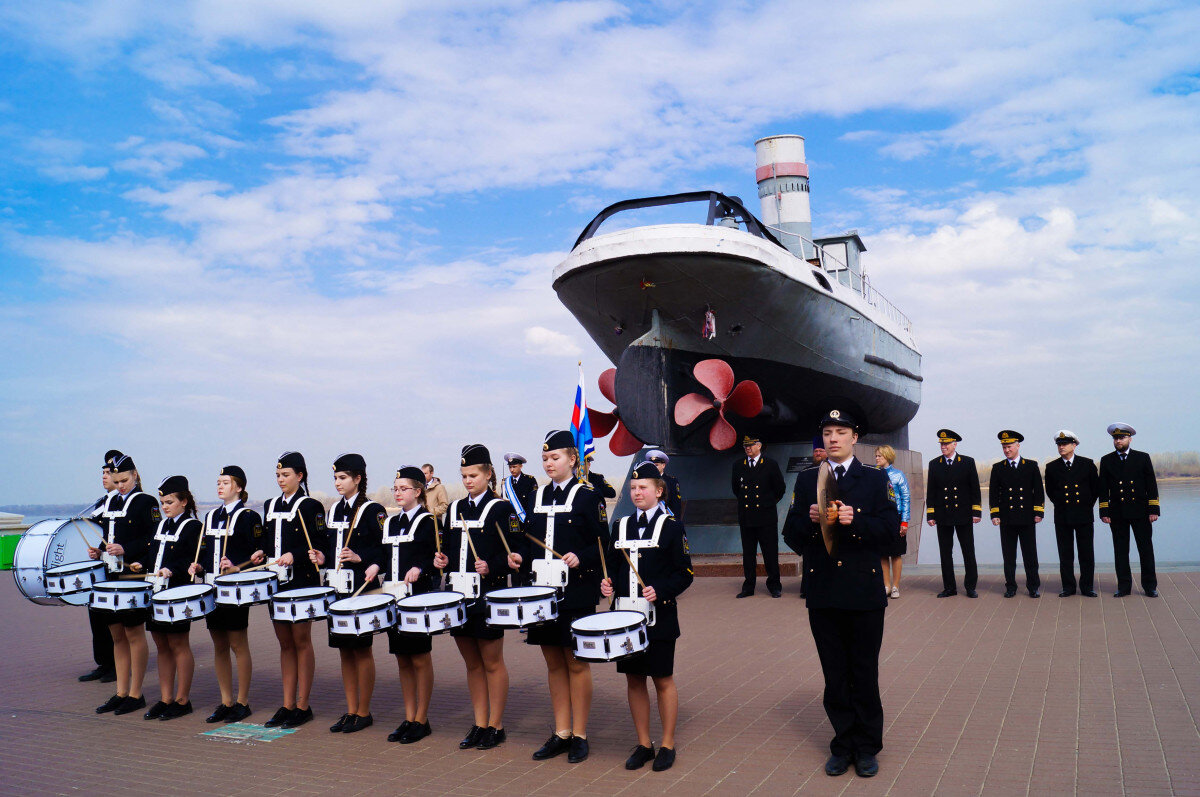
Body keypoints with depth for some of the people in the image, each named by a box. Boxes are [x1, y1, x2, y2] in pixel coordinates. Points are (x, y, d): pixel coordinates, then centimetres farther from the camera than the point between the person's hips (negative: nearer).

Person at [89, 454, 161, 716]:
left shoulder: (146, 502, -6)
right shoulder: (111, 503, 15)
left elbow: (154, 540, -12)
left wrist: (125, 550, -21)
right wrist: (99, 552, 5)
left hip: (135, 577, -7)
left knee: (134, 634, 0)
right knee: (117, 636, 11)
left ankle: (136, 694, 8)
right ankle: (121, 693, 20)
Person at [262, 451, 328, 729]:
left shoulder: (310, 506, -5)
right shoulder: (270, 506, 14)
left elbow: (319, 544, -11)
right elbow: (267, 542, 20)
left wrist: (294, 556, -22)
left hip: (302, 583, -6)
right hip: (277, 582, 6)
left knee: (301, 641, 0)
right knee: (285, 643, 11)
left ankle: (303, 706, 8)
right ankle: (287, 705, 17)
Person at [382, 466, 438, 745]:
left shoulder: (427, 522, -5)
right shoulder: (390, 523, 15)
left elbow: (437, 557, -9)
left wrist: (419, 569, -25)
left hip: (419, 598, -7)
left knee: (420, 659, 0)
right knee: (402, 659, 11)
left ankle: (421, 720, 10)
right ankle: (409, 718, 20)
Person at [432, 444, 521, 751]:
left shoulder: (501, 508, -4)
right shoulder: (455, 509, 13)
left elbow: (513, 553, -9)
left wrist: (491, 567, -24)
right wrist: (442, 559, 0)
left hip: (488, 596, -6)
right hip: (459, 594, 6)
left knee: (492, 662, 4)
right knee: (472, 663, 13)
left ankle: (495, 726, 15)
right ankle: (479, 725, 23)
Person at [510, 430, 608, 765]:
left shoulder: (588, 496, -4)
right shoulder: (537, 496, 11)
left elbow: (603, 544, -5)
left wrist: (581, 558, -21)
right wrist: (520, 556, -1)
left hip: (576, 594, -5)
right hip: (542, 591, 5)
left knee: (576, 662, 3)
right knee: (554, 662, 12)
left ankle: (579, 735, 15)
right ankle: (561, 733, 23)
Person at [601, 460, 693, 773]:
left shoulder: (671, 527, -3)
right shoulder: (621, 526, 10)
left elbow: (684, 573, -5)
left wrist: (660, 591, -20)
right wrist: (609, 584, -4)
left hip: (659, 616, -4)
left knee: (662, 679, 5)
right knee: (634, 679, 10)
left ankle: (667, 745, 18)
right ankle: (643, 744, 23)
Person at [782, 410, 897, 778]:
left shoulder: (875, 479, 5)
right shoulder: (806, 479, 8)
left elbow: (890, 527, -5)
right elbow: (791, 535, 5)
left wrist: (856, 520, -21)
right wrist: (808, 519, -16)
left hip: (864, 592, -1)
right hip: (823, 593, 2)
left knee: (865, 673, 5)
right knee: (835, 675, 9)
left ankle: (866, 747, 19)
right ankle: (843, 744, 22)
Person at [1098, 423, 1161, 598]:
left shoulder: (1142, 458, 5)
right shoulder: (1106, 461, 7)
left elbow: (1151, 485, 3)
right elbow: (1103, 489, 6)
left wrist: (1154, 509, -4)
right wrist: (1104, 512, -1)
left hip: (1140, 511, -1)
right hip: (1117, 513, 1)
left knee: (1146, 548, 2)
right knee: (1120, 550, 4)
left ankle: (1150, 586, 12)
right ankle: (1124, 586, 10)